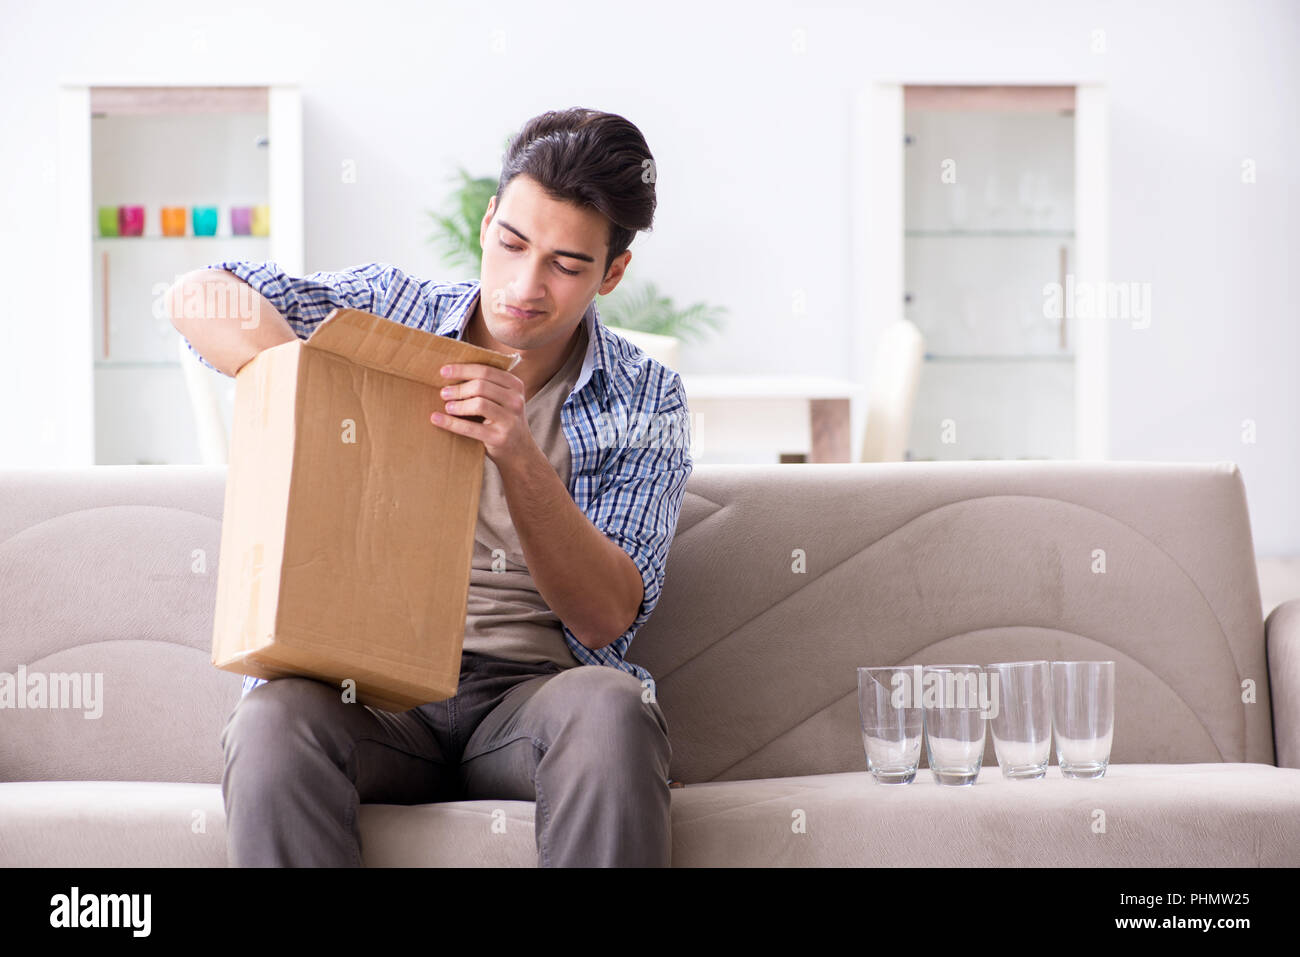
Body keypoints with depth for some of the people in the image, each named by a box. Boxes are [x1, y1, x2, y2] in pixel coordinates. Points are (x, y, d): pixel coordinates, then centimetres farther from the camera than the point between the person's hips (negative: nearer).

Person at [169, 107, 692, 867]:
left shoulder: (647, 405, 7)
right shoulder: (389, 312, 9)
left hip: (532, 690, 0)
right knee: (275, 718, -34)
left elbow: (607, 617, -3)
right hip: (367, 687, 1)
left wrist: (520, 458, -17)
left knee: (608, 707, -36)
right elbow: (200, 300, -3)